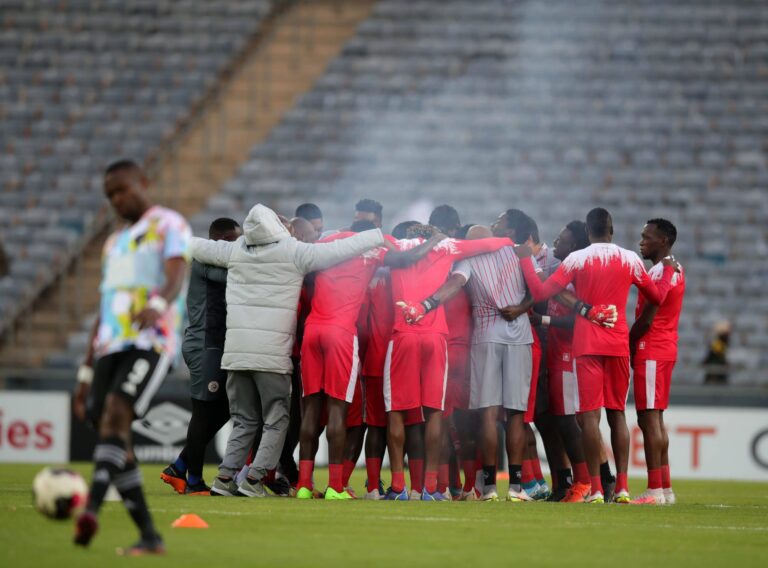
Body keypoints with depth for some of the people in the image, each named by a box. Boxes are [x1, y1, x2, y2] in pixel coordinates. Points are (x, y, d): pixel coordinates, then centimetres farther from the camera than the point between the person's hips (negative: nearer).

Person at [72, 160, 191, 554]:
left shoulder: (168, 225, 4)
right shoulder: (115, 243, 27)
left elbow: (176, 275, -17)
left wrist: (158, 304, -40)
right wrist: (86, 373, 23)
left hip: (150, 344, -8)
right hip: (111, 346, 8)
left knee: (115, 413, -27)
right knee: (109, 432, -1)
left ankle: (92, 510, -42)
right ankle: (149, 537, 2)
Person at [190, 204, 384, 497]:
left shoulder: (235, 251, 7)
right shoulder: (293, 253, -6)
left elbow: (198, 246, 21)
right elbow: (340, 250, -4)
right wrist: (378, 236, 6)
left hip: (236, 352, 5)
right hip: (272, 354, -5)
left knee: (245, 420, 14)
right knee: (276, 422, 5)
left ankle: (225, 477, 5)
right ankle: (254, 478, -4)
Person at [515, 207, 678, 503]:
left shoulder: (577, 259, -3)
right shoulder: (630, 260, 5)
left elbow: (540, 293, -5)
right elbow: (657, 296, 16)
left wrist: (526, 259, 7)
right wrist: (668, 269, 34)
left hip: (587, 345, -3)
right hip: (619, 344, 3)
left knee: (590, 414, -4)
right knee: (618, 413, 9)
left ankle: (596, 488, -12)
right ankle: (622, 487, 2)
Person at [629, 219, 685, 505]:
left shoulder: (659, 272, -16)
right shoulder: (676, 271, 16)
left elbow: (646, 320, -17)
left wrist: (629, 347, -3)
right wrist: (634, 346, 11)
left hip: (651, 352, -10)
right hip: (666, 350, 10)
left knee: (649, 418, -11)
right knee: (655, 419, 12)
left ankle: (655, 490, -14)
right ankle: (665, 488, 13)